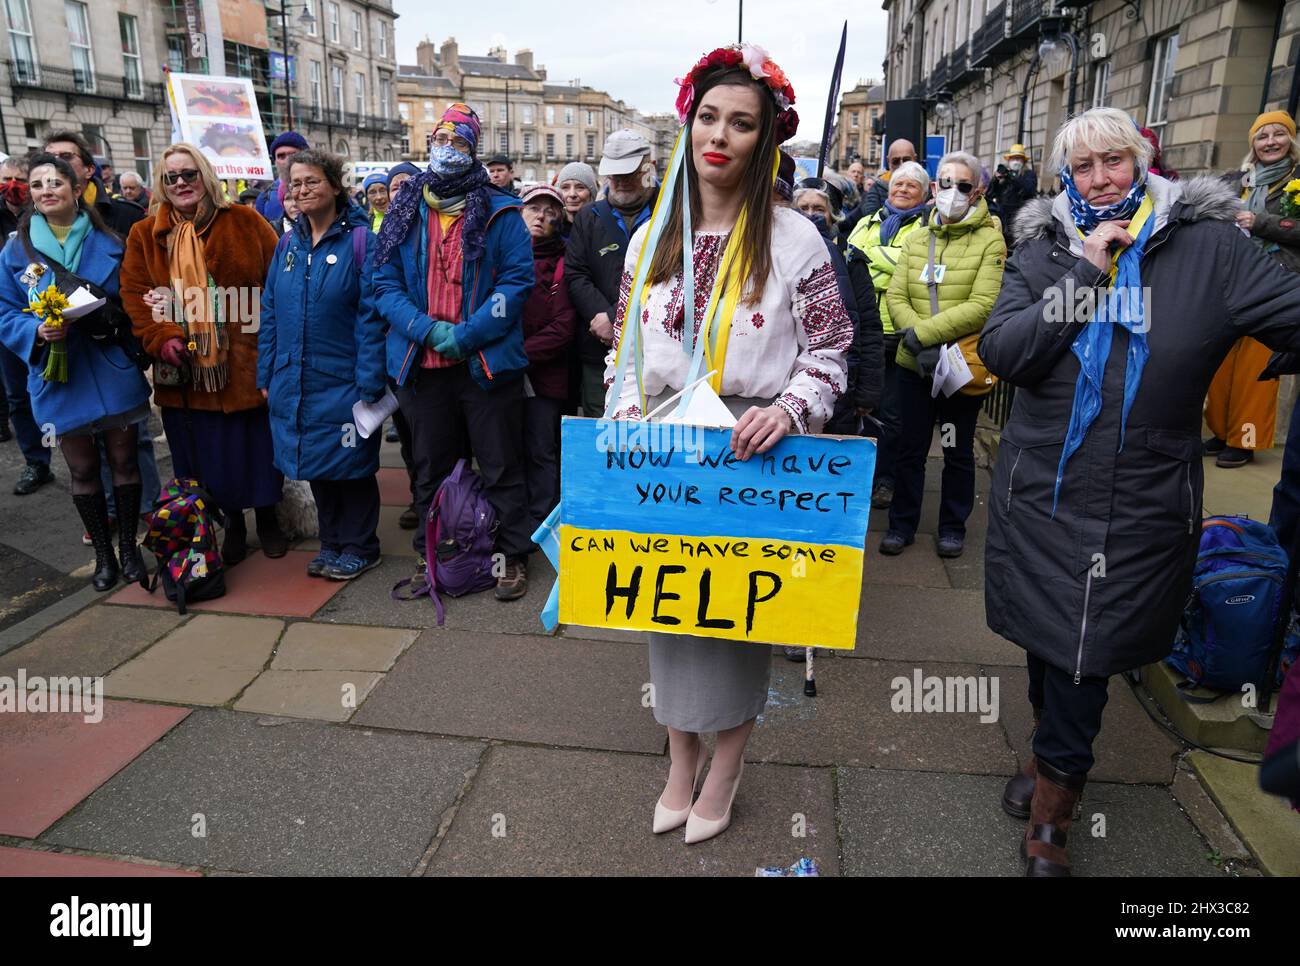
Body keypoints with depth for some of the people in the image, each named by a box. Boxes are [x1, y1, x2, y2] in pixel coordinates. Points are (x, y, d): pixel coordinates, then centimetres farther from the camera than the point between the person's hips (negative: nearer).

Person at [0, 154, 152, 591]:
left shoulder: (109, 245, 1)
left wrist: (109, 320, -15)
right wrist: (37, 331, -18)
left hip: (113, 371, -1)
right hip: (59, 376, 1)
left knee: (124, 459, 7)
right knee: (82, 468, 10)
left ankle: (128, 546, 24)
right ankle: (103, 554, 25)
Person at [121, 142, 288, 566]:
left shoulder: (245, 221, 3)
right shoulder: (144, 235, 9)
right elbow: (135, 294, 3)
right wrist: (160, 338, -13)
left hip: (248, 363, -2)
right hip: (186, 369, 2)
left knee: (258, 442, 6)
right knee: (209, 452, 8)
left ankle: (267, 518, 27)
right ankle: (232, 522, 28)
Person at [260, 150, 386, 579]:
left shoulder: (360, 239, -8)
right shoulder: (288, 244, 10)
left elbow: (371, 315, -13)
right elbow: (270, 313, 13)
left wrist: (369, 383, -17)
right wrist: (266, 376, 9)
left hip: (342, 380, -6)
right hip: (294, 381, 6)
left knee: (350, 463, 4)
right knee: (316, 464, 13)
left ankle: (359, 547, 20)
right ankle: (332, 543, 28)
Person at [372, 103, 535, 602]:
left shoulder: (500, 213, -1)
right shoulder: (404, 214, 9)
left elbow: (517, 280, -8)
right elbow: (385, 284, 4)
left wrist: (466, 335, -17)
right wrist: (426, 329, -13)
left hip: (487, 363, -3)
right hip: (422, 365, 4)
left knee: (501, 467, 5)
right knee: (431, 471, 15)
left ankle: (513, 556, 19)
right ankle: (430, 555, 30)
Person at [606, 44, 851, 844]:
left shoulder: (794, 239, -5)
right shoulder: (651, 238, 7)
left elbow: (829, 352, -4)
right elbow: (624, 350, 10)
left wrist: (790, 409, -22)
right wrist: (624, 433, -4)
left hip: (752, 454, -3)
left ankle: (726, 766, 30)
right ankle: (681, 763, 32)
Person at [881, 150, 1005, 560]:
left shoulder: (990, 241, -5)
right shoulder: (916, 238, 9)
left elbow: (983, 305, -17)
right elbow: (895, 295, 0)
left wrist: (926, 333, -21)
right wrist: (913, 331, -18)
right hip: (914, 362, 3)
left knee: (958, 451, 10)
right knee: (910, 448, 10)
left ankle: (953, 527, 25)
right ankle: (902, 524, 23)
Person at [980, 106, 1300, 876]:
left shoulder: (1207, 247, -2)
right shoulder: (1043, 251, 3)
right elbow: (1000, 353, -11)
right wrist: (1083, 275, -15)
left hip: (1143, 504, -2)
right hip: (1042, 489, 2)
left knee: (1088, 645, 5)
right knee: (1047, 633, 15)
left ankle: (1055, 786, 28)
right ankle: (1061, 762, 41)